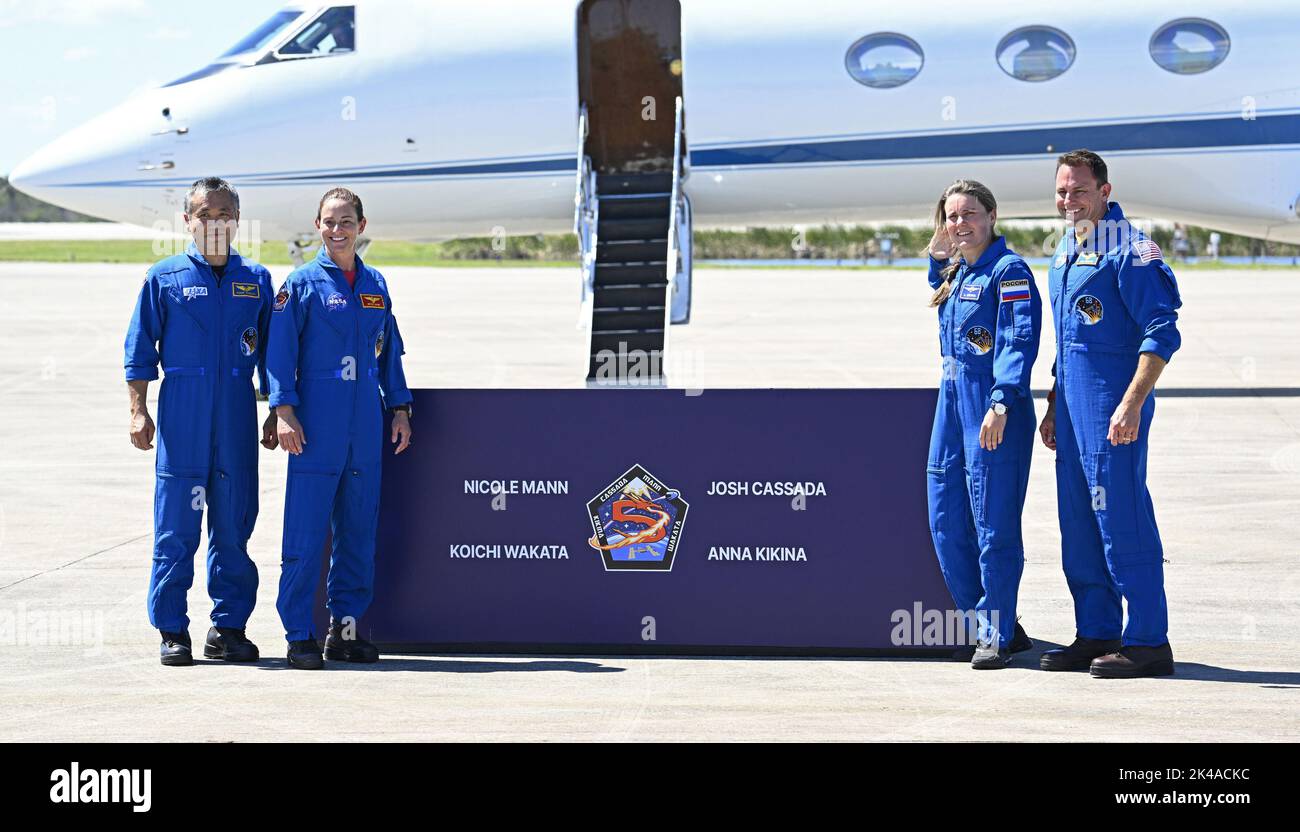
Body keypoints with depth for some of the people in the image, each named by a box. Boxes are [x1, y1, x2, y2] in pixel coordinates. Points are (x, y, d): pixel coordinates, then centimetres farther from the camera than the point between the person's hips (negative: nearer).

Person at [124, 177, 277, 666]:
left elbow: (272, 353, 16)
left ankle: (228, 628, 12)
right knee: (176, 528, -3)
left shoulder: (257, 281, 12)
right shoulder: (165, 278, 5)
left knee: (234, 525, 4)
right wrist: (138, 410, -3)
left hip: (238, 416, 2)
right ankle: (172, 631, 3)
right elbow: (140, 350, 5)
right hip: (182, 415, -2)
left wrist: (276, 412, 11)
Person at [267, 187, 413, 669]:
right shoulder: (302, 284, -1)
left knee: (359, 533, 8)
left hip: (366, 430, 5)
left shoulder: (375, 286, 14)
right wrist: (285, 411, -13)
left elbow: (389, 353, 20)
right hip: (316, 428, -5)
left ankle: (345, 628, 16)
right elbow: (280, 351, -5)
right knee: (306, 535, -5)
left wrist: (400, 408, 13)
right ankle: (300, 637, -1)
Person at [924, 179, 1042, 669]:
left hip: (994, 408, -9)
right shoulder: (955, 272, 16)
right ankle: (982, 625, 21)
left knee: (993, 522, -6)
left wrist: (1001, 403, -27)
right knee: (946, 523, 9)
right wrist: (939, 255, 20)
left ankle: (998, 634, 2)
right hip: (952, 402, 9)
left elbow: (1019, 341, -17)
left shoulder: (1008, 270, -9)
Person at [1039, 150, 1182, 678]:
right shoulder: (1065, 253, 17)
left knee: (1122, 519, -8)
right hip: (1073, 406, 9)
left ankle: (1148, 641, -4)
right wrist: (1053, 409, 22)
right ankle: (1097, 635, 18)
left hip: (1113, 403, -9)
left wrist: (1132, 403, -24)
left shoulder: (1129, 250, -11)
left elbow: (1161, 333, -17)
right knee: (1079, 522, 11)